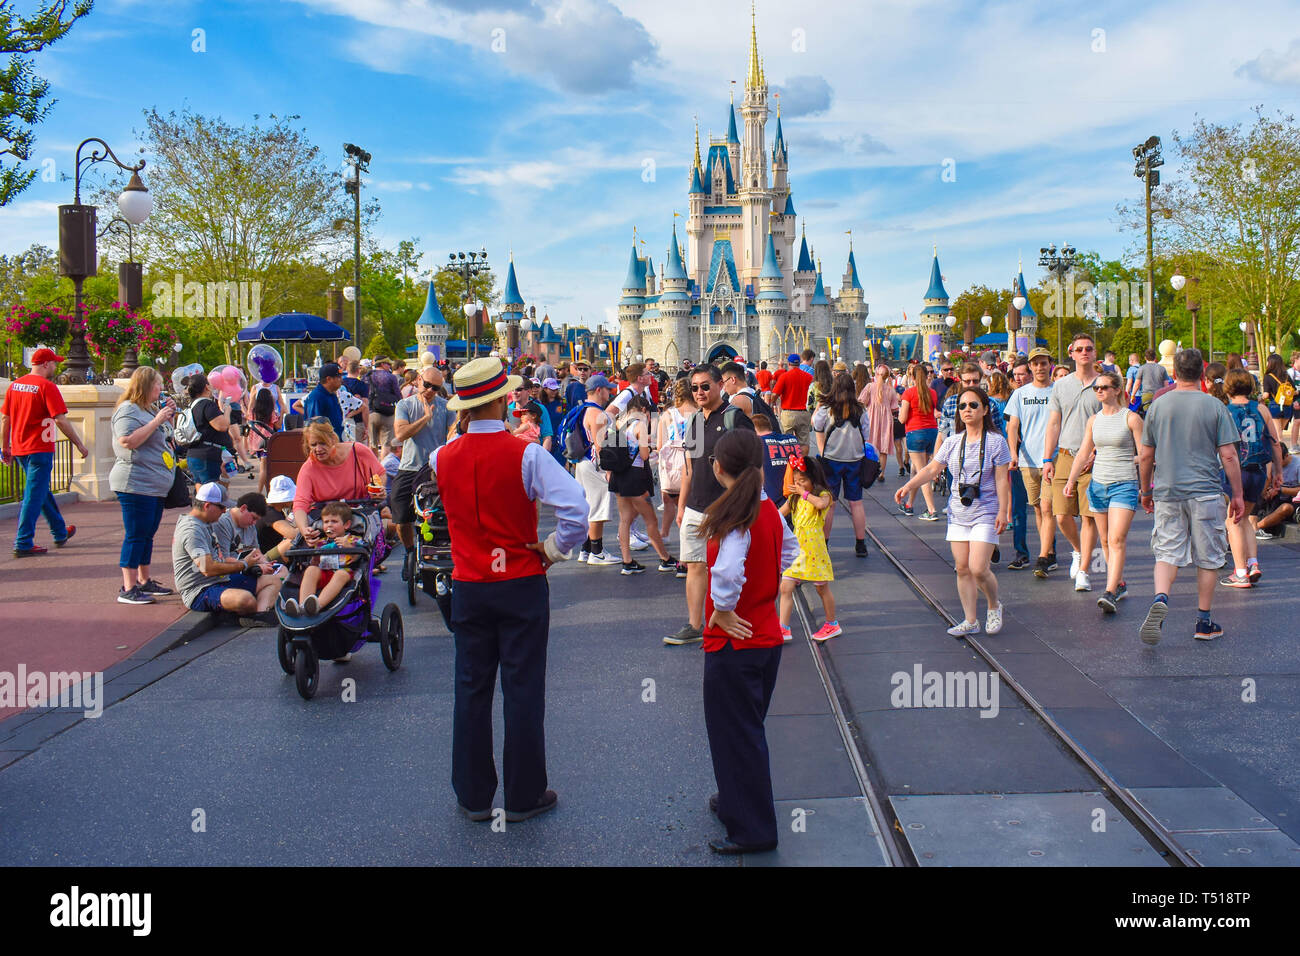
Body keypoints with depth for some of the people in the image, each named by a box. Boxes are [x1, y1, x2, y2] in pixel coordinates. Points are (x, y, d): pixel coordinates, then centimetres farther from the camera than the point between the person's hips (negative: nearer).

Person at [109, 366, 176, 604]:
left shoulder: (150, 409, 20)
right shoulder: (128, 410, -10)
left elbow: (162, 439, 29)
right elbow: (128, 441, -23)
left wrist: (168, 417, 13)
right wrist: (157, 420, -20)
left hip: (155, 485, 10)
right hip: (135, 484, -10)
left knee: (147, 535, 15)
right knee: (135, 536, -9)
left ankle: (144, 581, 23)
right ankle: (128, 589, -6)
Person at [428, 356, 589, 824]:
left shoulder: (442, 458, -3)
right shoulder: (526, 455, -15)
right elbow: (576, 508, -24)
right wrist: (553, 549, -9)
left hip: (468, 588, 3)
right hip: (521, 586, -3)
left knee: (471, 689, 11)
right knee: (523, 690, 6)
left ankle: (474, 796, 20)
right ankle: (524, 795, 15)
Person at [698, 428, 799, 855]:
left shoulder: (734, 517, -23)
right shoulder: (768, 508, 3)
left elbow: (727, 572, -38)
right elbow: (788, 551, 20)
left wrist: (723, 610, -22)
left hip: (734, 644, -8)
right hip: (767, 636, 9)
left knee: (736, 735, 4)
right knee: (746, 730, 23)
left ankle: (752, 831, 13)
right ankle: (737, 802, 40)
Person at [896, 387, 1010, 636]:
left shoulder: (996, 442, -5)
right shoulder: (952, 442, 7)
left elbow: (1001, 480, -6)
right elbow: (932, 469, 11)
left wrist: (1003, 512, -9)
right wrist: (908, 486, -2)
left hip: (985, 513, -4)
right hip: (958, 512, 4)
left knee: (978, 569, -12)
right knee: (962, 568, 3)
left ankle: (994, 607, 17)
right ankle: (970, 621, 14)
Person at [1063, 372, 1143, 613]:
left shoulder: (1131, 418, -4)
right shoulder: (1093, 420, 10)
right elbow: (1083, 453, 10)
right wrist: (1071, 480, 0)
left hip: (1124, 484, -5)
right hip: (1098, 484, 5)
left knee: (1117, 540, -14)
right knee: (1105, 541, 10)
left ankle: (1110, 593, -20)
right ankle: (1120, 584, 27)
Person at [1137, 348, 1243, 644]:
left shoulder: (1158, 406, 1)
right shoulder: (1214, 406, -5)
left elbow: (1145, 456, 5)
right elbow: (1228, 456, -7)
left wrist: (1145, 490, 18)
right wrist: (1237, 495, 2)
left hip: (1167, 492, 2)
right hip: (1206, 492, -2)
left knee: (1167, 552, 7)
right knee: (1209, 558, 10)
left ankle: (1160, 599, -21)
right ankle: (1204, 622, 16)